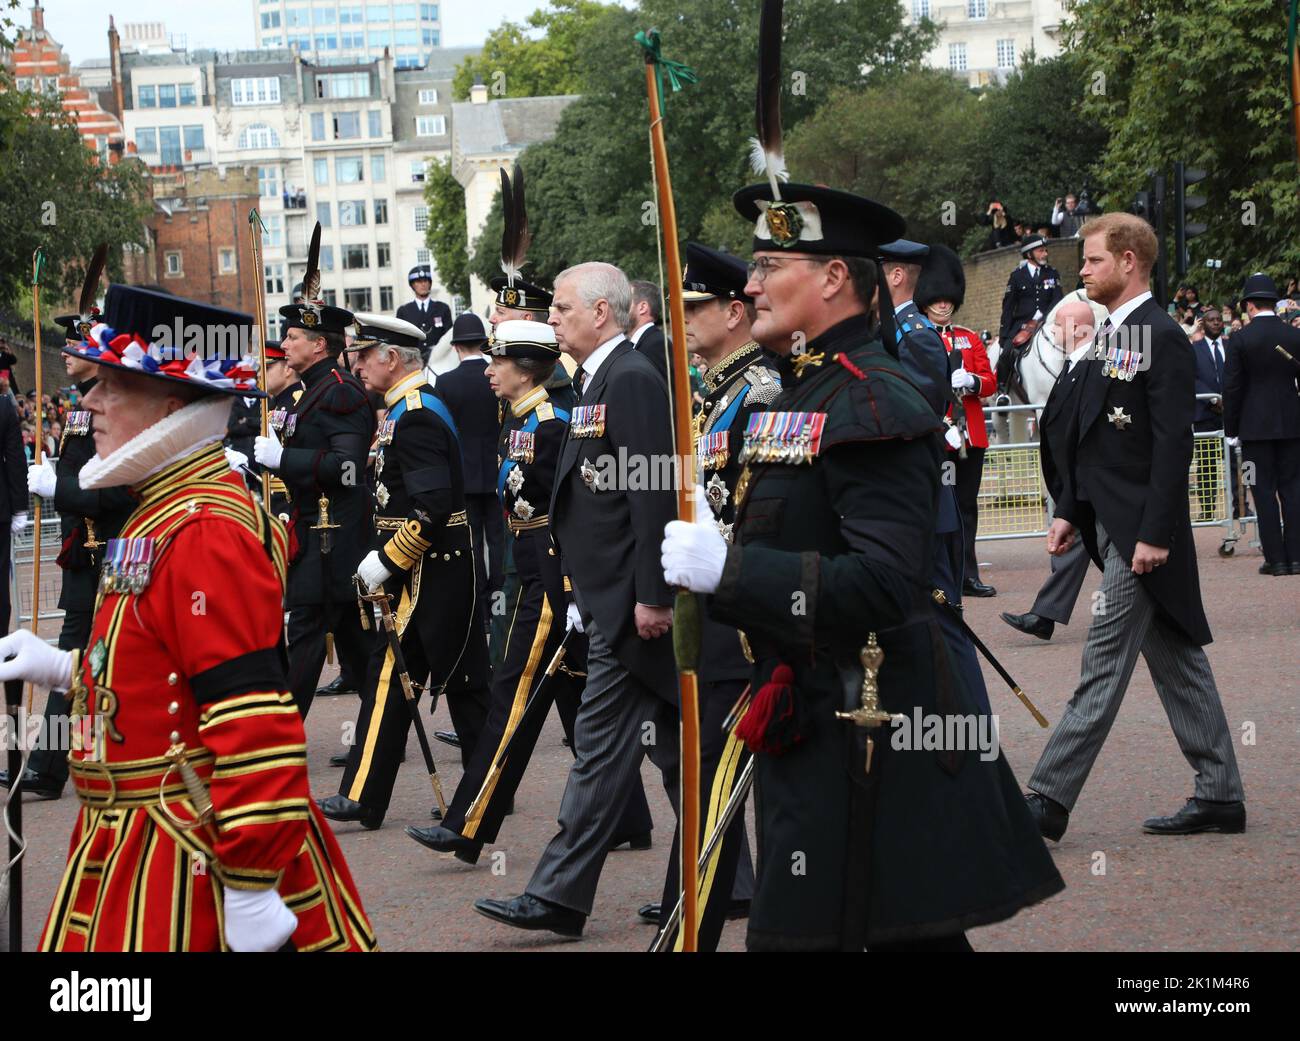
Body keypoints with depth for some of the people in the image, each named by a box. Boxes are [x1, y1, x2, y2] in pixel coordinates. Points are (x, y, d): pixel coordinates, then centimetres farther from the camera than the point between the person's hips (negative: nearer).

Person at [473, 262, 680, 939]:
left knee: (602, 743, -6)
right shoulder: (601, 381, 17)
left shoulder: (632, 380, -14)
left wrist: (651, 596, -22)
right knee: (673, 742, 13)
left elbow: (654, 493, -20)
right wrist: (585, 596, 19)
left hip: (628, 604, -10)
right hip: (616, 598, 10)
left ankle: (559, 895, -2)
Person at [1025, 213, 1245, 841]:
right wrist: (1069, 511, 14)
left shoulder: (1162, 338, -13)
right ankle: (1219, 795, 16)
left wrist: (1156, 533, -21)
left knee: (1104, 662, -8)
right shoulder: (1107, 337, 15)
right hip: (1111, 524, 10)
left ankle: (1049, 800, -9)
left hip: (1142, 529, -10)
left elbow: (1173, 442, -18)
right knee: (1175, 660, 11)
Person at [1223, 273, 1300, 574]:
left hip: (1256, 425, -3)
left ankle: (1275, 558, 0)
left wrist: (1231, 427, 2)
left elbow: (1232, 387, -6)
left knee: (1264, 491, 1)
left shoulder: (1240, 340, -8)